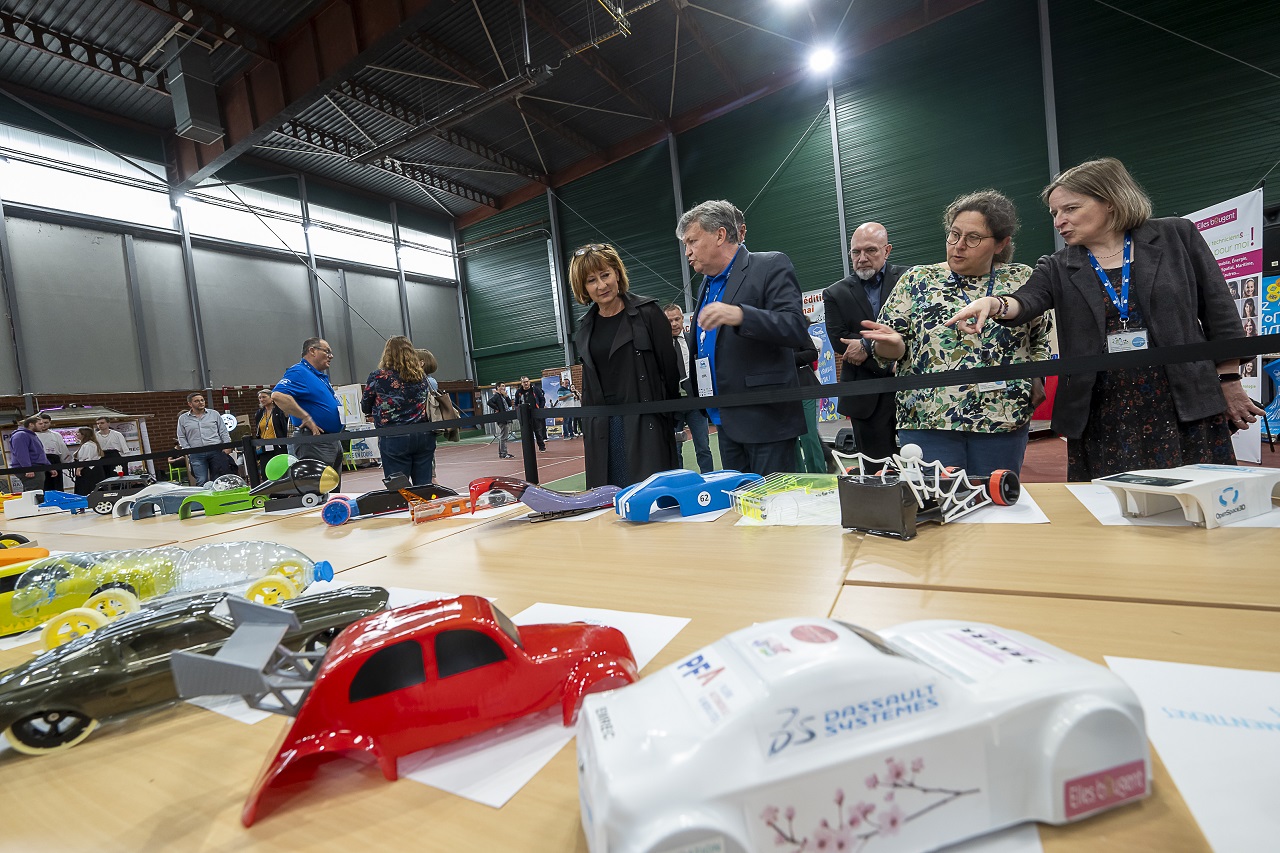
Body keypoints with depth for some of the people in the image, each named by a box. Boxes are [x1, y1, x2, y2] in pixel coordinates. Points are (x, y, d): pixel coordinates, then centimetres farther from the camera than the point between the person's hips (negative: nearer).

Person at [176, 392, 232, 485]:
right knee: (202, 481, -7)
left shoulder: (214, 414, 11)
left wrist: (227, 446, -3)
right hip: (196, 455, 0)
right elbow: (181, 438, 10)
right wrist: (188, 451, -2)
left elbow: (223, 432, 10)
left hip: (216, 451, 0)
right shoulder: (183, 418, 11)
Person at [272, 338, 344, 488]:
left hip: (334, 441, 10)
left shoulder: (322, 377, 19)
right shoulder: (298, 372, -10)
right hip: (314, 441, -10)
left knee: (334, 489, 15)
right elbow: (278, 396, -26)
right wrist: (306, 418, -22)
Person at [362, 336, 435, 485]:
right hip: (424, 436, 3)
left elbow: (365, 407, 7)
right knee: (424, 486, 8)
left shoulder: (377, 377, -4)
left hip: (394, 439, -3)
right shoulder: (421, 376, 5)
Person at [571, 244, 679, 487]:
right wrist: (586, 434, 17)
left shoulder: (647, 312, -2)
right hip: (602, 428, 4)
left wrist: (672, 418, 0)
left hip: (646, 424, -4)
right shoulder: (585, 329, 13)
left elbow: (669, 367, -1)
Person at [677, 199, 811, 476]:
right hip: (726, 422, 8)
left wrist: (740, 315, -32)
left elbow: (797, 329, -18)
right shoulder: (707, 285, 16)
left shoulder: (771, 266, -7)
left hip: (766, 418, -7)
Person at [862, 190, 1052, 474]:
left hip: (1004, 419, 2)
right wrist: (892, 342, -20)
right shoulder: (917, 279, 3)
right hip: (926, 420, -1)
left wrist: (1036, 379, 5)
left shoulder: (1022, 280, 7)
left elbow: (1042, 336, 20)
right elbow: (889, 352, 2)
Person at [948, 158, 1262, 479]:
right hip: (1103, 419, 1)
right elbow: (1026, 301, -13)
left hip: (1186, 405, 0)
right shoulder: (1057, 268, 8)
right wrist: (995, 305, -36)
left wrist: (1230, 383, 7)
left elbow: (1219, 311, 8)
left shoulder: (1176, 236, 6)